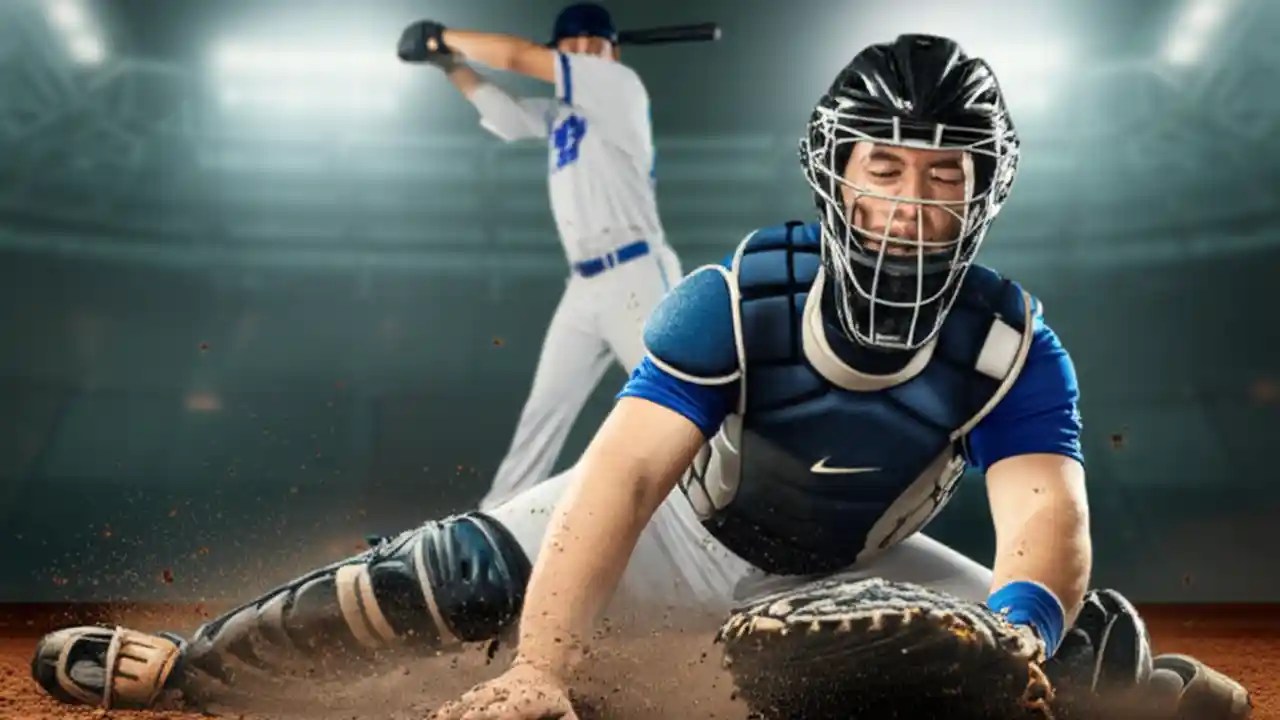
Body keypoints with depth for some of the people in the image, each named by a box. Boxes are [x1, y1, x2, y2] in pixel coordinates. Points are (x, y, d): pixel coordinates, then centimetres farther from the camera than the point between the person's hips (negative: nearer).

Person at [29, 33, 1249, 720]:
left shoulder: (1013, 346, -25)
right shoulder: (738, 294, -30)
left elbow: (1048, 531, -36)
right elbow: (624, 474, -39)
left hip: (857, 572, 2)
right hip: (695, 528, -2)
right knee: (468, 571, -24)